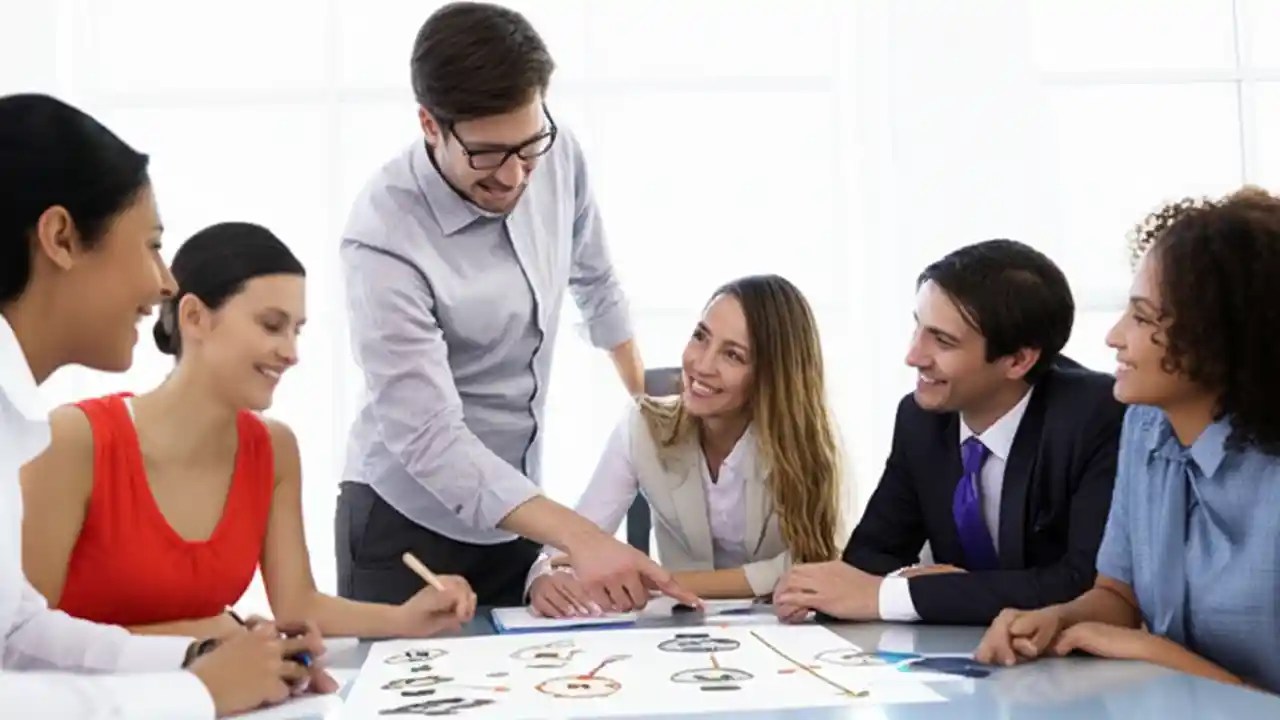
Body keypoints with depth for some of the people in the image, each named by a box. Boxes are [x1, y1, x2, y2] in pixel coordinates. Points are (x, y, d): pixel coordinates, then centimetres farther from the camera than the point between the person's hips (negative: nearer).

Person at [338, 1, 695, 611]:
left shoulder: (559, 156, -10)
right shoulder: (385, 239, -26)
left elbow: (594, 280, 11)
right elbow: (429, 439, -30)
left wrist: (644, 397, 19)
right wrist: (580, 538, -37)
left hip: (515, 513, 5)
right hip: (408, 526, -5)